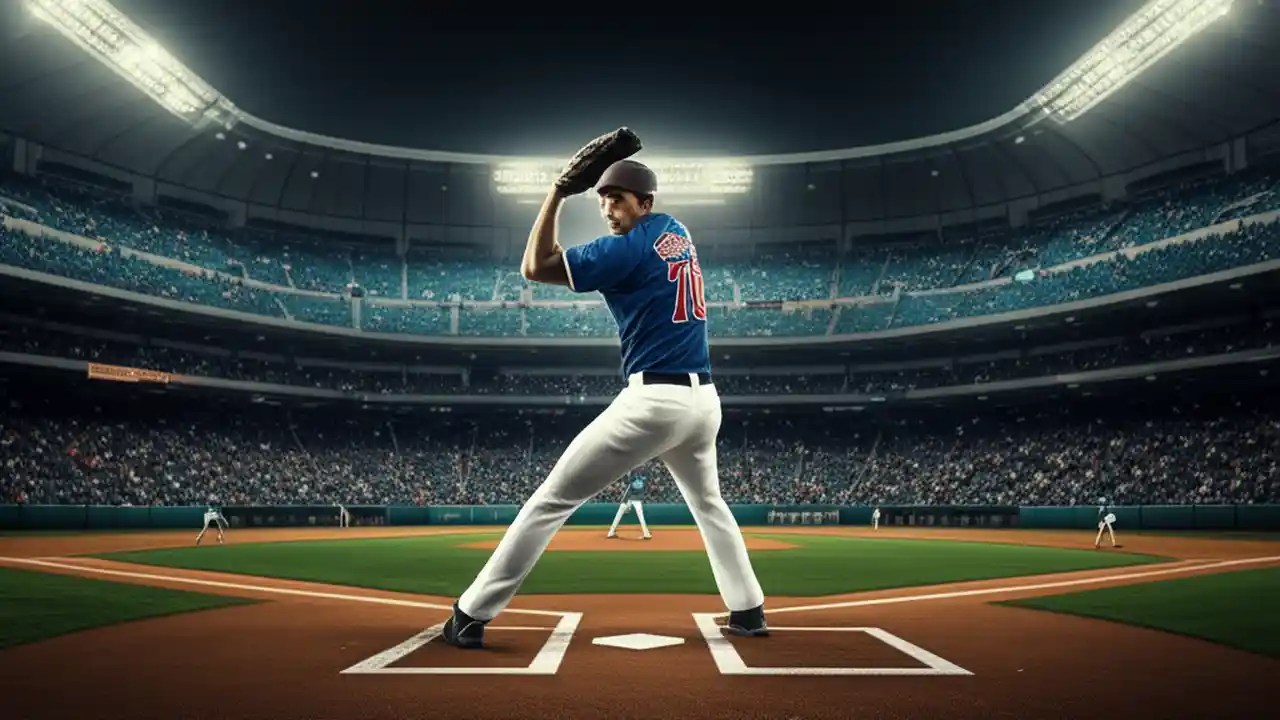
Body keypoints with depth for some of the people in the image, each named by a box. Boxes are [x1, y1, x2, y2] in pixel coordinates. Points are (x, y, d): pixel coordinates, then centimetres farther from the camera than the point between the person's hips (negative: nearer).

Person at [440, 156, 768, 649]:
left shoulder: (628, 248, -7)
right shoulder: (677, 231, 15)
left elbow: (535, 268, -8)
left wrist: (558, 192, -5)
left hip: (653, 400, -7)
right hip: (703, 399, 8)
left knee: (551, 500, -2)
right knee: (708, 503, 30)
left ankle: (471, 615, 2)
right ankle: (748, 611, 27)